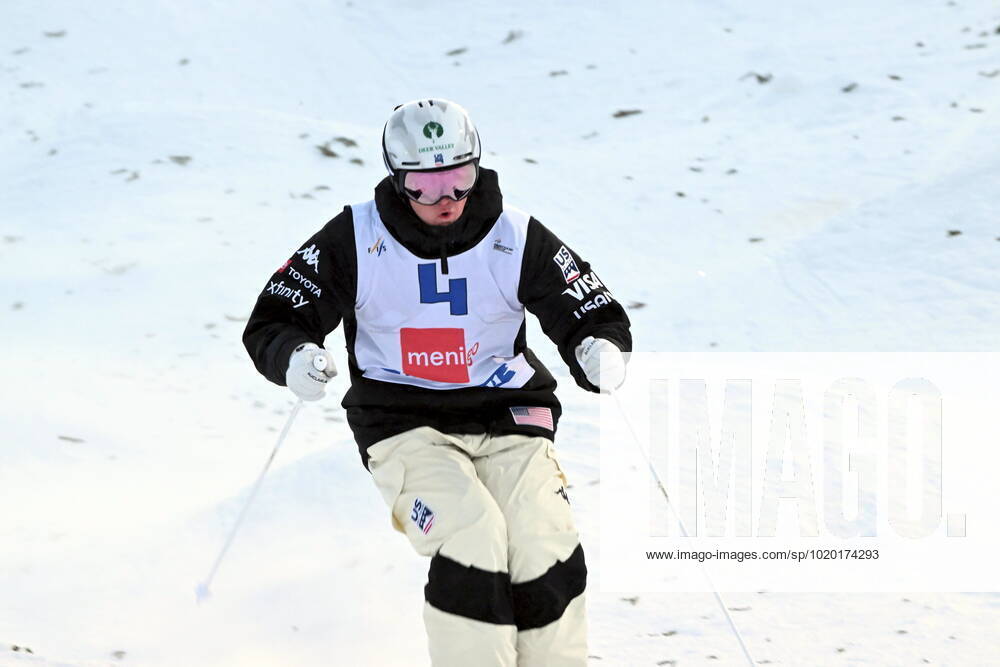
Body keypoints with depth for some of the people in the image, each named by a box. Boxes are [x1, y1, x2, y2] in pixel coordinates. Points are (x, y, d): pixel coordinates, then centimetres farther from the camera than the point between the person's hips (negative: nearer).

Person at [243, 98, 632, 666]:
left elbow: (594, 314, 5)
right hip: (404, 421, -2)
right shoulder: (356, 240, -6)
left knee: (546, 545, -22)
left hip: (506, 411, 2)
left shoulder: (516, 238, -1)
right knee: (472, 536, -28)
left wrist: (600, 348, -20)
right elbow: (271, 321, -1)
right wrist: (294, 358, -26)